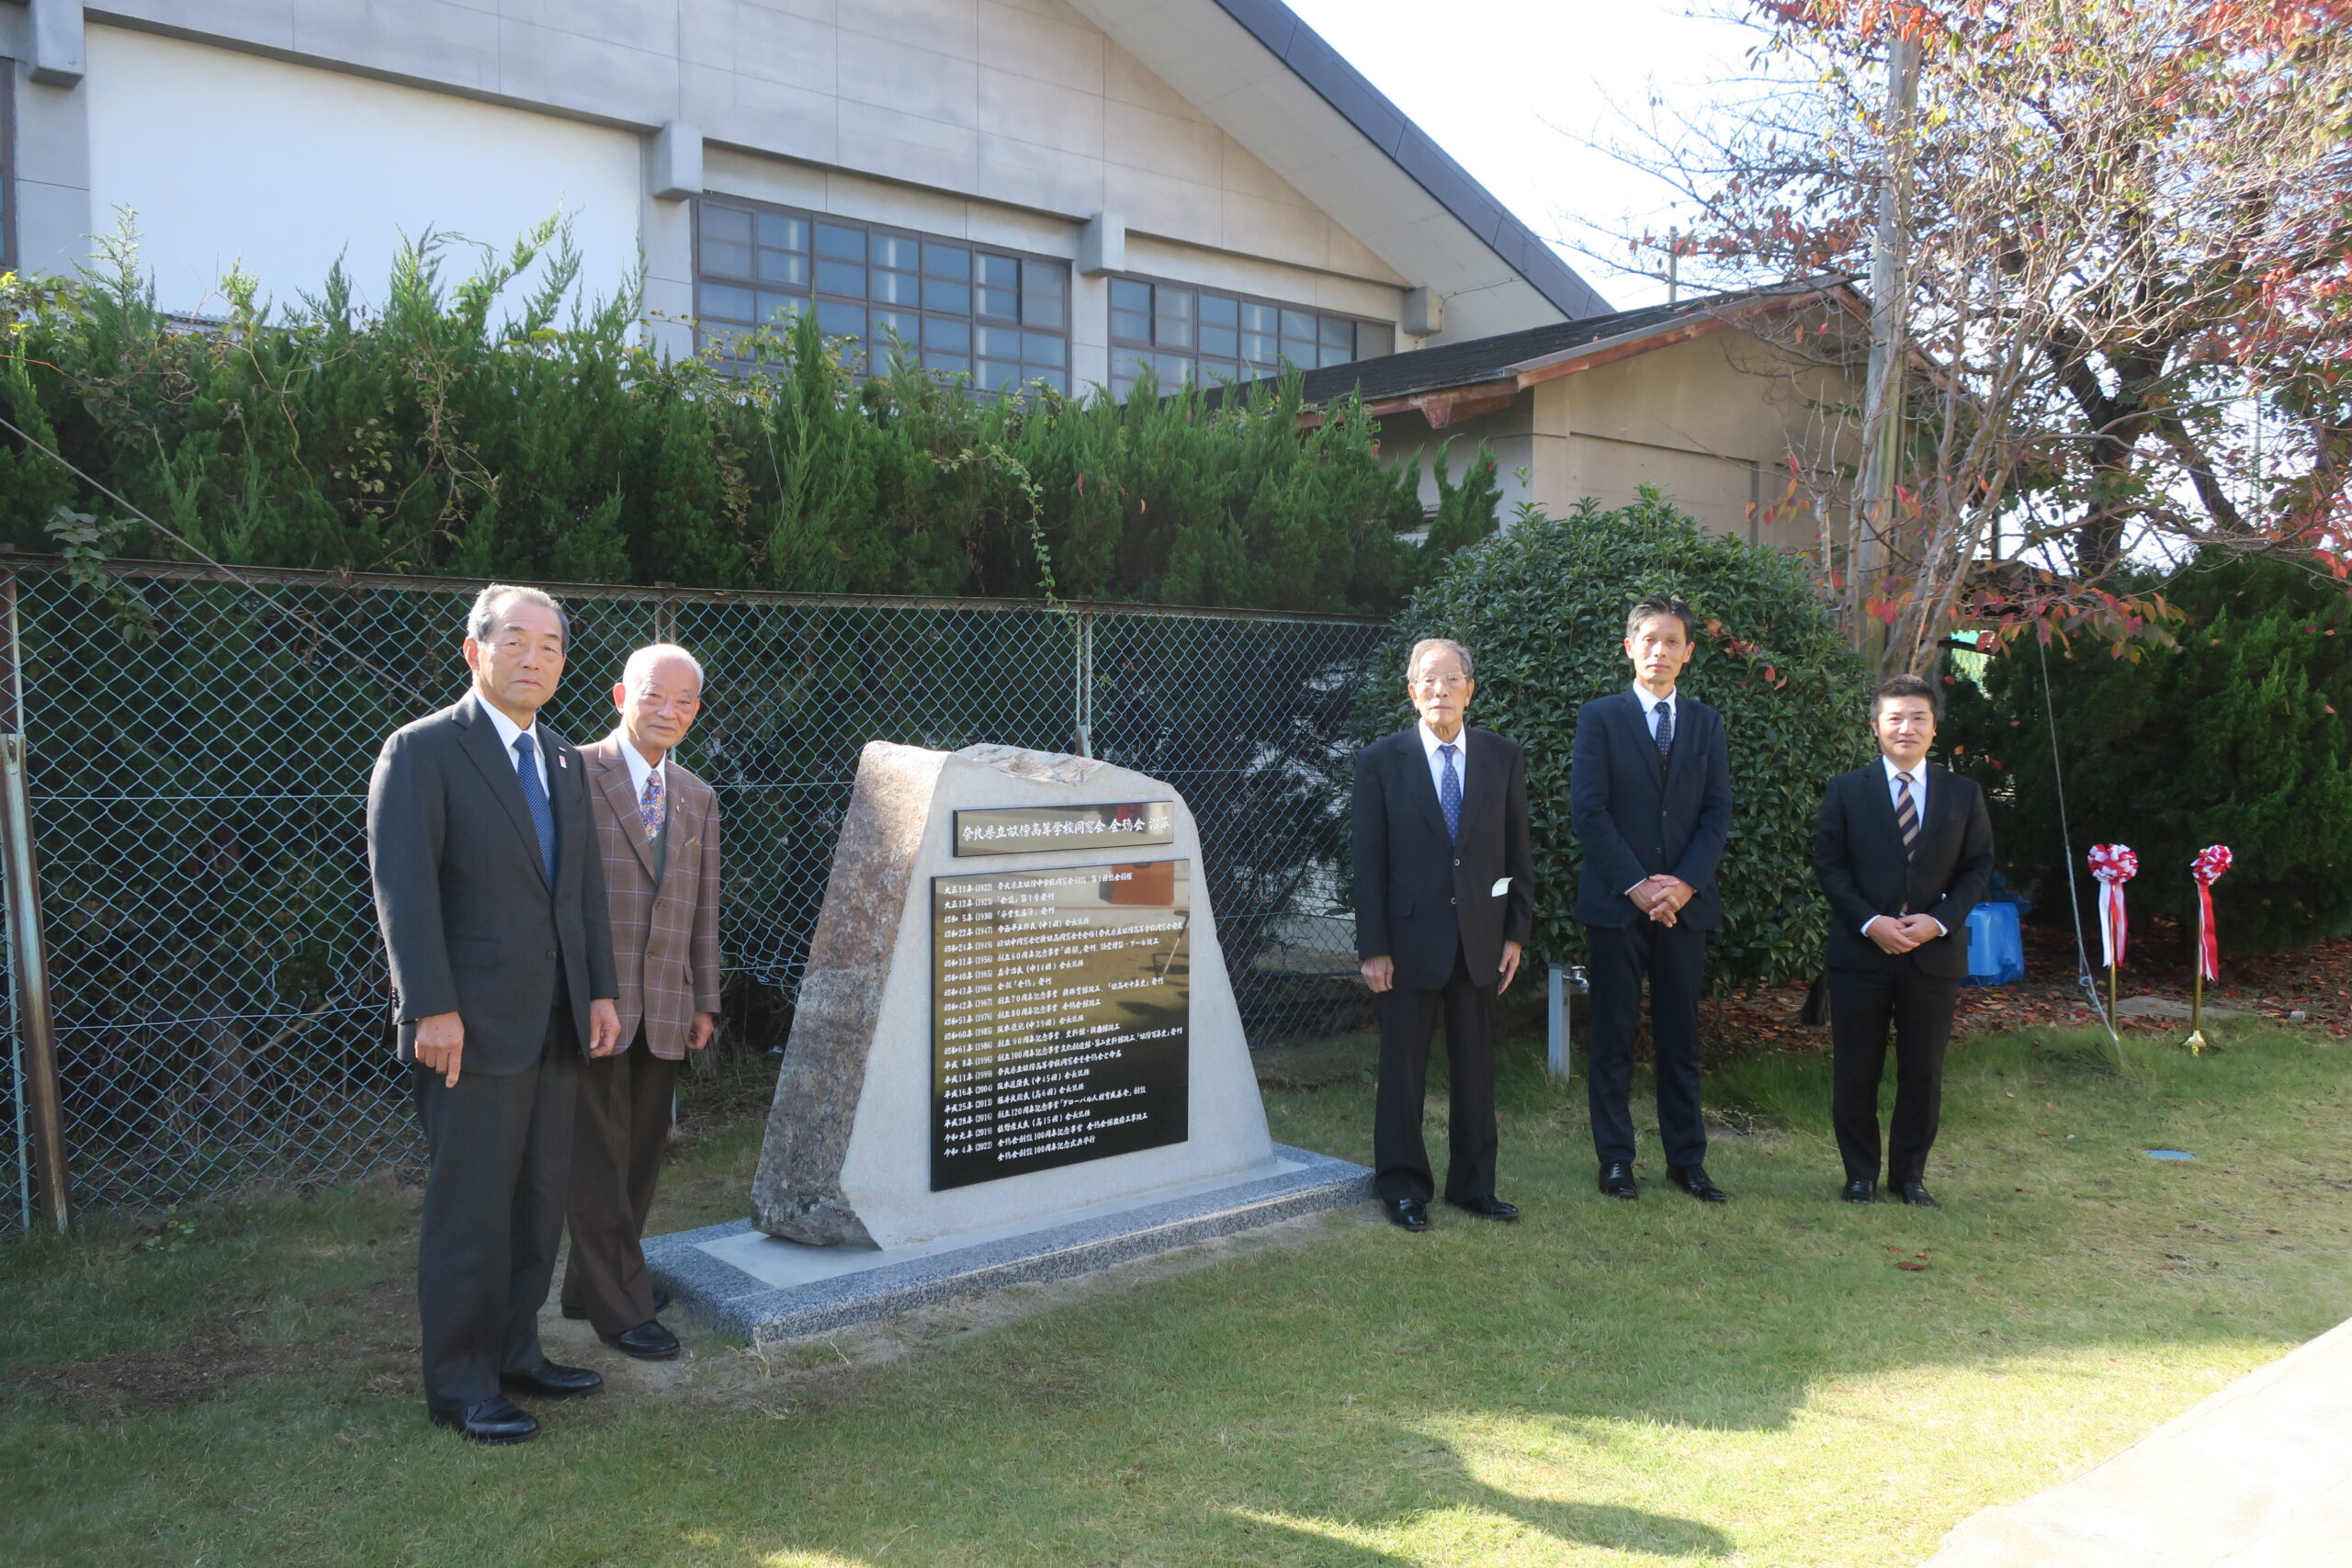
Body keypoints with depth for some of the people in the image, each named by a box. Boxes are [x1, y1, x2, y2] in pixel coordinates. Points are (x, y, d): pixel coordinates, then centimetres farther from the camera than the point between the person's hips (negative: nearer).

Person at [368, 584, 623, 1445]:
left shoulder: (565, 762, 14)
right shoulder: (423, 750, -7)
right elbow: (403, 885, -14)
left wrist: (600, 991, 10)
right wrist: (432, 1009, -19)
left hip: (555, 1023, 7)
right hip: (473, 1025, -7)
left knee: (540, 1203, 14)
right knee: (470, 1209, 0)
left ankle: (515, 1353, 27)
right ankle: (459, 1383, 13)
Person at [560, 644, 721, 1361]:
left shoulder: (699, 800, 14)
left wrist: (705, 1000, 14)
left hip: (664, 1007, 6)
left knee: (642, 1154, 11)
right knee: (601, 1156, 1)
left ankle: (589, 1287, 26)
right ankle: (620, 1307, 11)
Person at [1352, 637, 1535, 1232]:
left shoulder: (1503, 757, 5)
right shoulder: (1382, 761, -2)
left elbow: (1519, 851, 8)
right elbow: (1368, 862, -3)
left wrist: (1517, 932, 3)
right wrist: (1373, 948, -8)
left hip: (1481, 937, 2)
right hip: (1411, 937, -2)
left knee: (1476, 1066, 11)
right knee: (1402, 1067, 6)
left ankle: (1474, 1184, 24)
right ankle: (1403, 1187, 19)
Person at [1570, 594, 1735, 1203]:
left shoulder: (1706, 723, 12)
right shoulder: (1600, 717, 1)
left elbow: (1718, 811, 5)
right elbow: (1589, 810, -6)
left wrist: (1684, 883, -9)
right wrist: (1636, 885, -12)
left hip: (1685, 902, 3)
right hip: (1615, 902, -3)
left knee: (1681, 1038, 9)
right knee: (1613, 1038, 3)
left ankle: (1687, 1159, 18)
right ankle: (1615, 1158, 12)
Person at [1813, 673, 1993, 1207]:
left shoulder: (1963, 794, 7)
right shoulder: (1846, 791, 2)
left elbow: (1978, 867, 5)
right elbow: (1829, 866, -1)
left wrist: (1939, 920, -10)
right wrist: (1870, 922, -13)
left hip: (1934, 952, 1)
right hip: (1861, 951, -1)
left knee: (1923, 1072, 7)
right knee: (1855, 1072, 4)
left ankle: (1909, 1173, 22)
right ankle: (1860, 1173, 17)